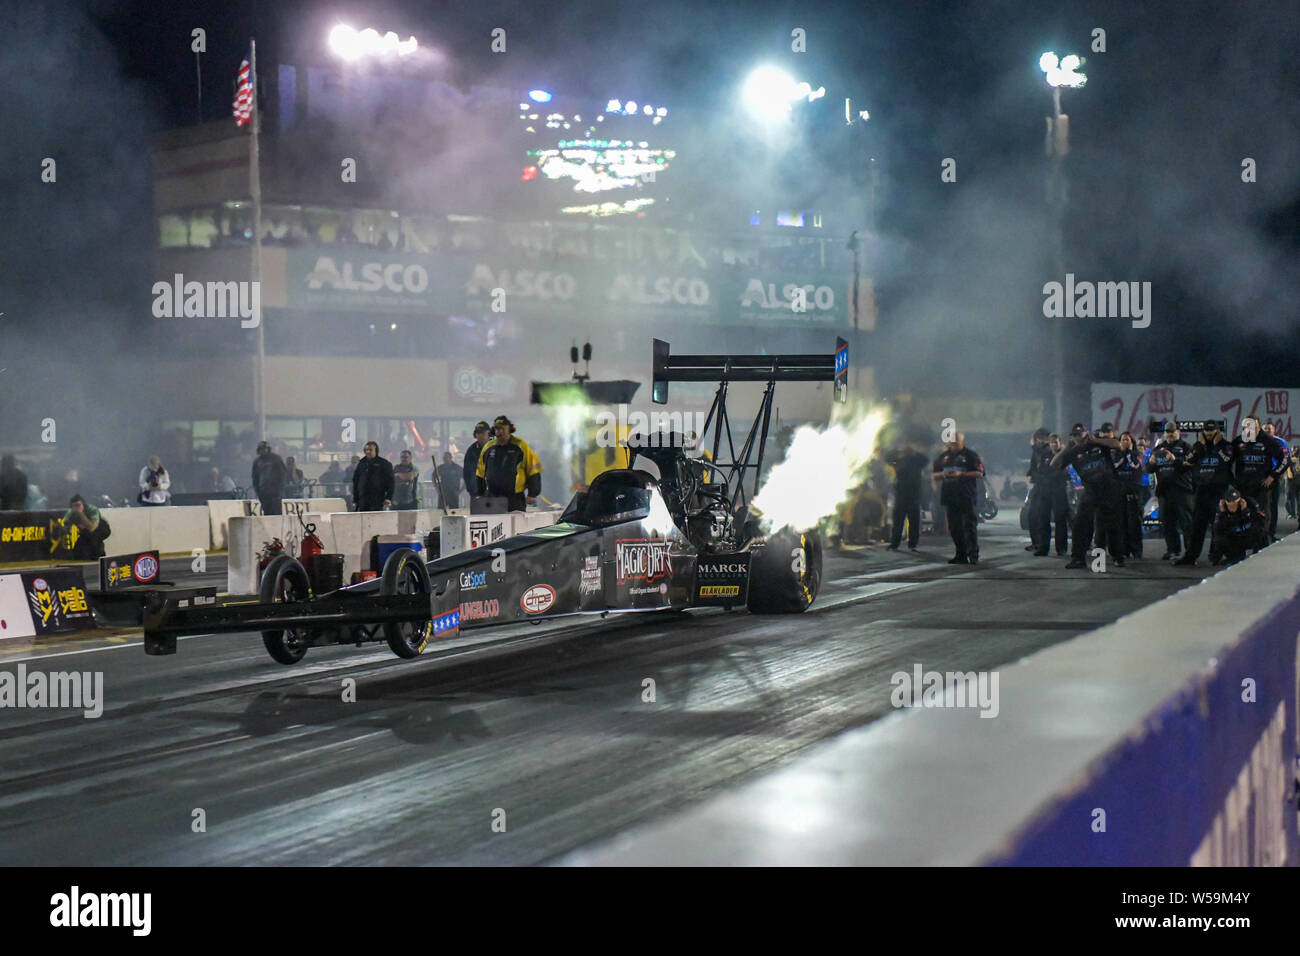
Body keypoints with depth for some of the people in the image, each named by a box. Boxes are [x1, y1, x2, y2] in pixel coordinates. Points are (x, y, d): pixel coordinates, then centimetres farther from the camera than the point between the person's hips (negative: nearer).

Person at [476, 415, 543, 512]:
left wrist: (532, 494, -5)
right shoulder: (488, 448, 12)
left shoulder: (521, 446, 0)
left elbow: (533, 471, -1)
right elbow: (480, 474, 21)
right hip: (491, 499, 3)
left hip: (514, 500, -3)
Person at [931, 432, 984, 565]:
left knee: (969, 526, -9)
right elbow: (933, 476, 18)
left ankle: (973, 555, -8)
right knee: (954, 528, 6)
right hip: (949, 498, 5)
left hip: (966, 498, -5)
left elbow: (979, 474, -7)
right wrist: (942, 474, -5)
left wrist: (961, 474, -16)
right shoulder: (944, 457, 16)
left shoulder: (970, 456, 2)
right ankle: (961, 555, 12)